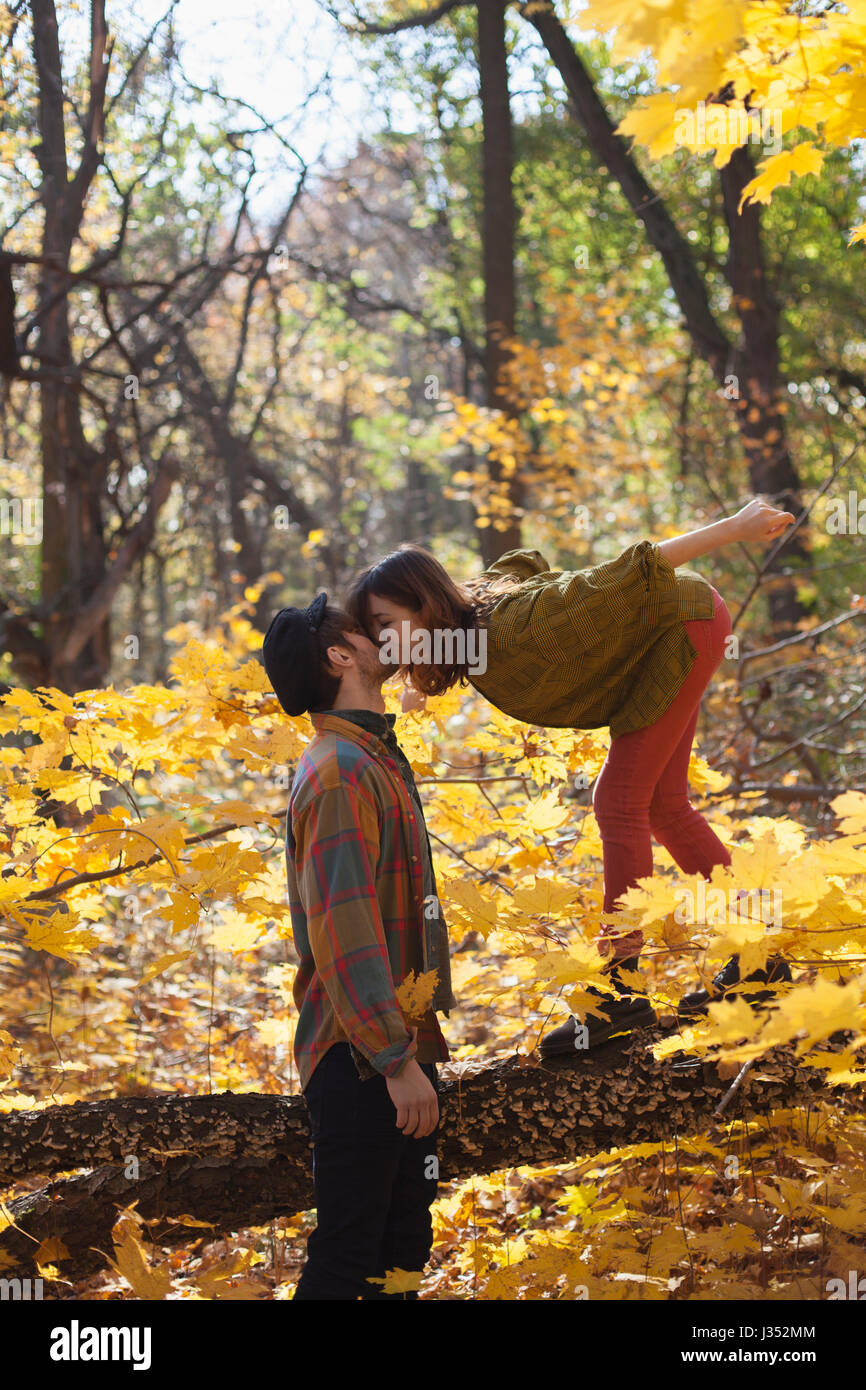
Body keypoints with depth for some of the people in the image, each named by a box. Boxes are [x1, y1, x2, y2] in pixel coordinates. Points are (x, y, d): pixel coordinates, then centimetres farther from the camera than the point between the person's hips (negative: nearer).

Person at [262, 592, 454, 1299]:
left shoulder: (376, 760, 16)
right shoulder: (341, 772, -17)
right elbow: (341, 930, -24)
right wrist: (396, 1059, -25)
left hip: (402, 1046, 10)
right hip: (362, 1056, -10)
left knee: (403, 1242, 15)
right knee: (348, 1251, -5)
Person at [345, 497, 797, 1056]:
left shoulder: (514, 631, -35)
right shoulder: (464, 633, -11)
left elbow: (627, 575, -31)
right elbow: (524, 562, 9)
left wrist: (734, 528, -27)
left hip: (686, 622, -9)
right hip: (666, 638, 9)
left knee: (619, 804, -12)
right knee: (661, 806, 13)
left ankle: (622, 989, -5)